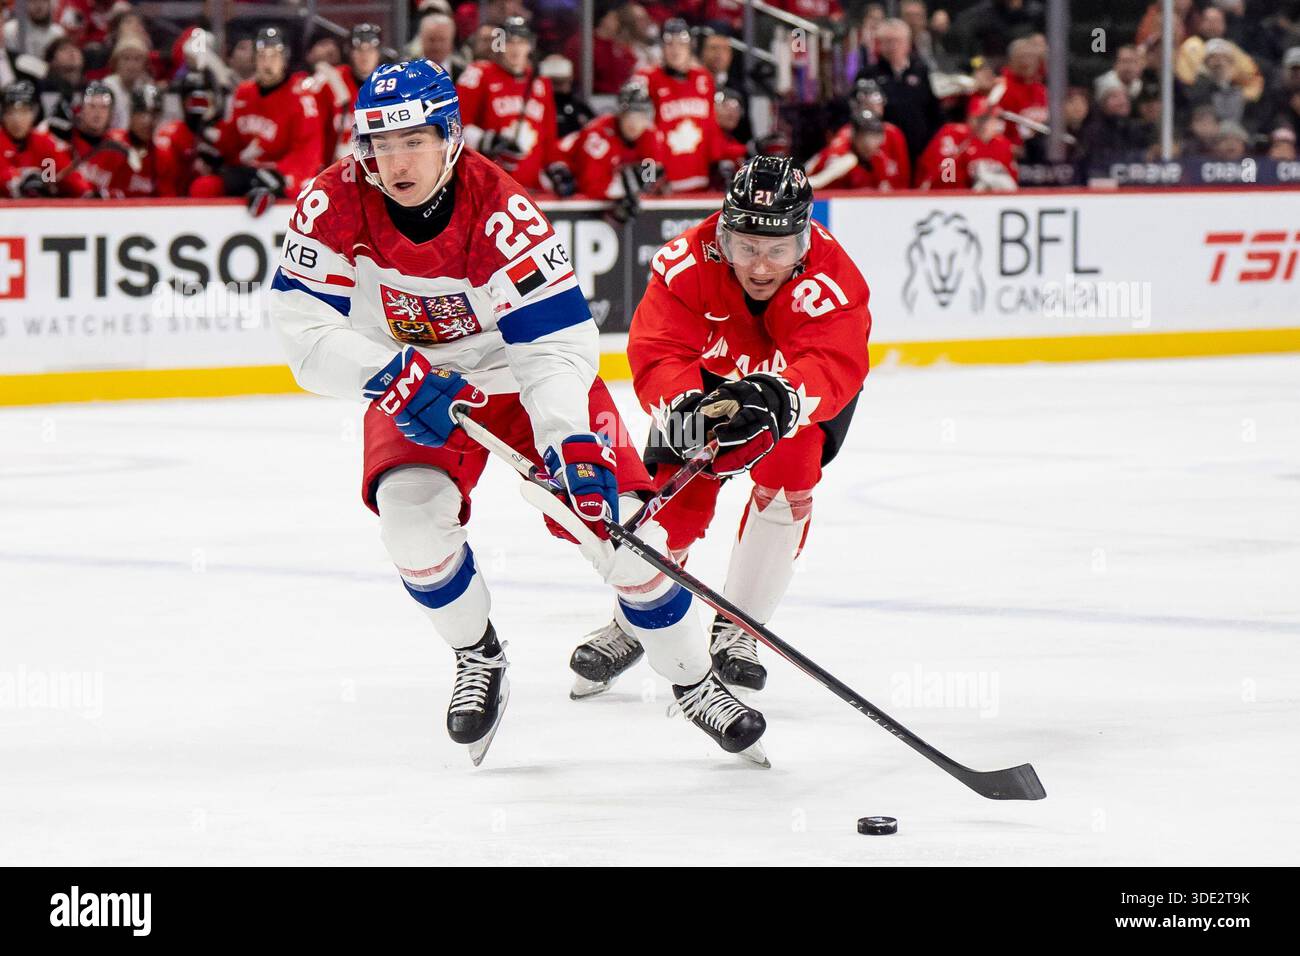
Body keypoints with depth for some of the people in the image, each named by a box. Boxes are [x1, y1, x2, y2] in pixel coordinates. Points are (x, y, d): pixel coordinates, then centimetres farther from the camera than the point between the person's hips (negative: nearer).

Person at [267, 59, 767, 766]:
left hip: (527, 375, -2)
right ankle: (477, 658, 4)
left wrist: (572, 441, -47)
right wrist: (395, 375, -40)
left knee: (617, 520, -11)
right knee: (412, 511, -25)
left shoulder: (501, 211, -31)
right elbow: (305, 327, -25)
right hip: (415, 385, 2)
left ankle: (693, 681, 10)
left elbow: (555, 341, -32)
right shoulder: (334, 205, -22)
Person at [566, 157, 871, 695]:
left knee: (786, 476, -23)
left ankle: (736, 629, -7)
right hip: (711, 375, 1)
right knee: (678, 487, -9)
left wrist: (777, 398, -71)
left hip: (804, 386, -1)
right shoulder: (688, 263, -33)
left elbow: (833, 367, -50)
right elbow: (656, 352, -40)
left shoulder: (831, 279, -37)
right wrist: (683, 407, -61)